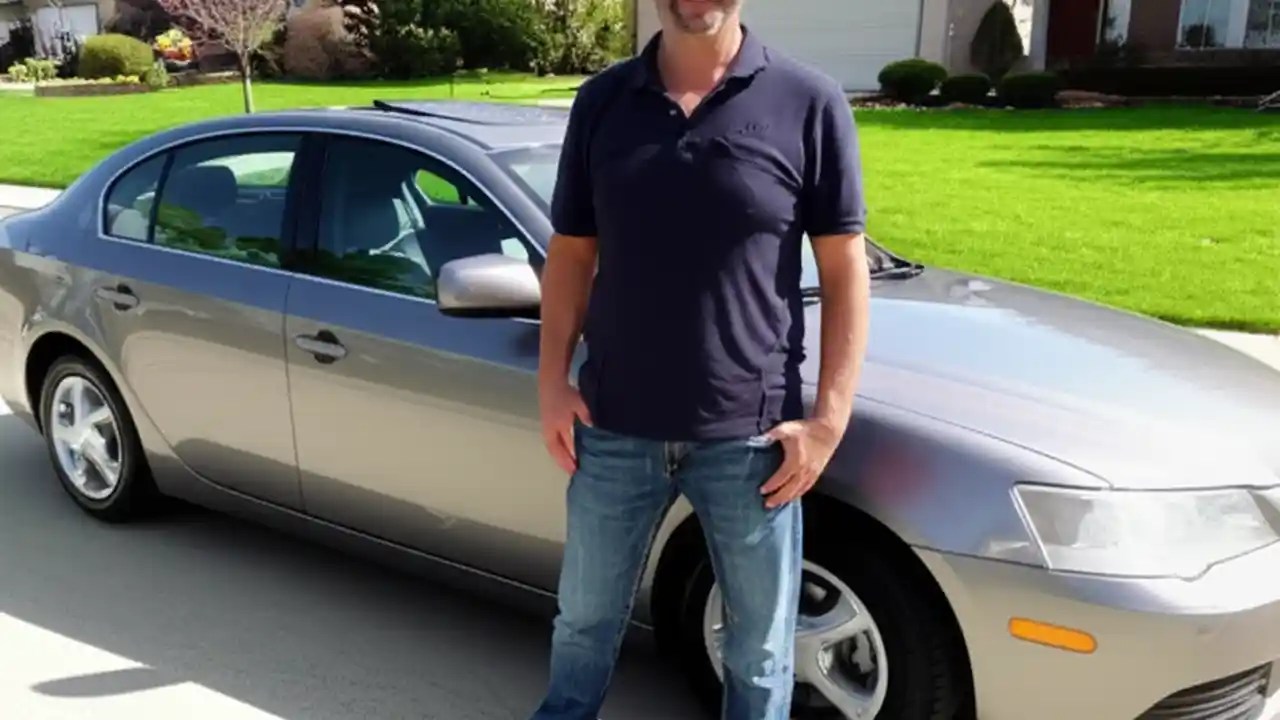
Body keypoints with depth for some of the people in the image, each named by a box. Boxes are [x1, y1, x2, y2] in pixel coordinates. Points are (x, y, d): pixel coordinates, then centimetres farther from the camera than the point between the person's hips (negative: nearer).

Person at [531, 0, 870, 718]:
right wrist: (553, 381, 1)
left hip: (749, 437, -2)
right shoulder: (601, 101, 2)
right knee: (585, 619, 21)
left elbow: (845, 268, -4)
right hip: (613, 429, 3)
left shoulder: (810, 103, -6)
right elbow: (571, 255, 8)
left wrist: (829, 418, -9)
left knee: (760, 649, 14)